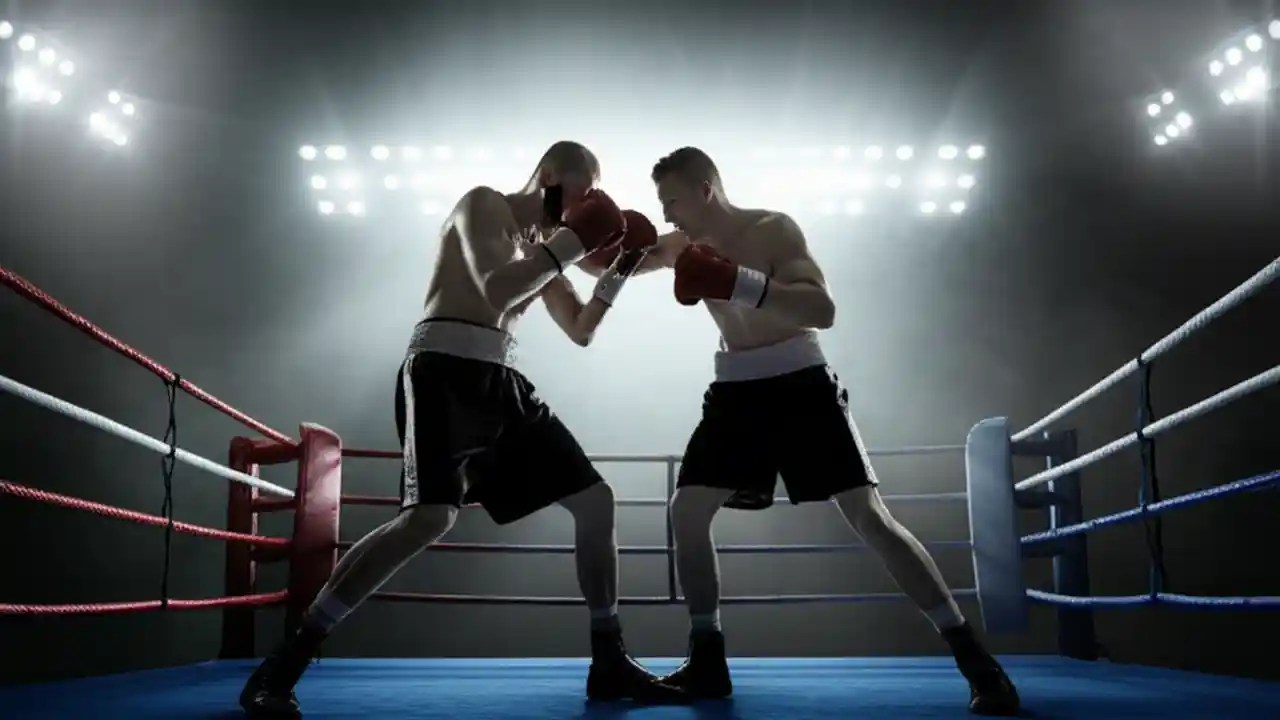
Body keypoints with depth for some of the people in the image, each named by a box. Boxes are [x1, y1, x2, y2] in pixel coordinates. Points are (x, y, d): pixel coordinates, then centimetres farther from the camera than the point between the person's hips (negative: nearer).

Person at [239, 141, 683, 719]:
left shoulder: (542, 243, 23)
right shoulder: (484, 204, -1)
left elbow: (580, 331, 27)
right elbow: (495, 293, -18)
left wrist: (618, 271, 15)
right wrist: (568, 244, -11)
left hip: (499, 381, 9)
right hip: (445, 369, -9)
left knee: (596, 501, 3)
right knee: (432, 516, -28)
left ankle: (609, 663, 12)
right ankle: (281, 666, -22)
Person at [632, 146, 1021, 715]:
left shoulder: (773, 229, -13)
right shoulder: (685, 244, 6)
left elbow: (823, 311, -24)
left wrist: (738, 282, -35)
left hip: (799, 385, -6)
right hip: (736, 391, 6)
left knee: (869, 517, -12)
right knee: (686, 511, -4)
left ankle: (974, 658, -6)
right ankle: (708, 661, 7)